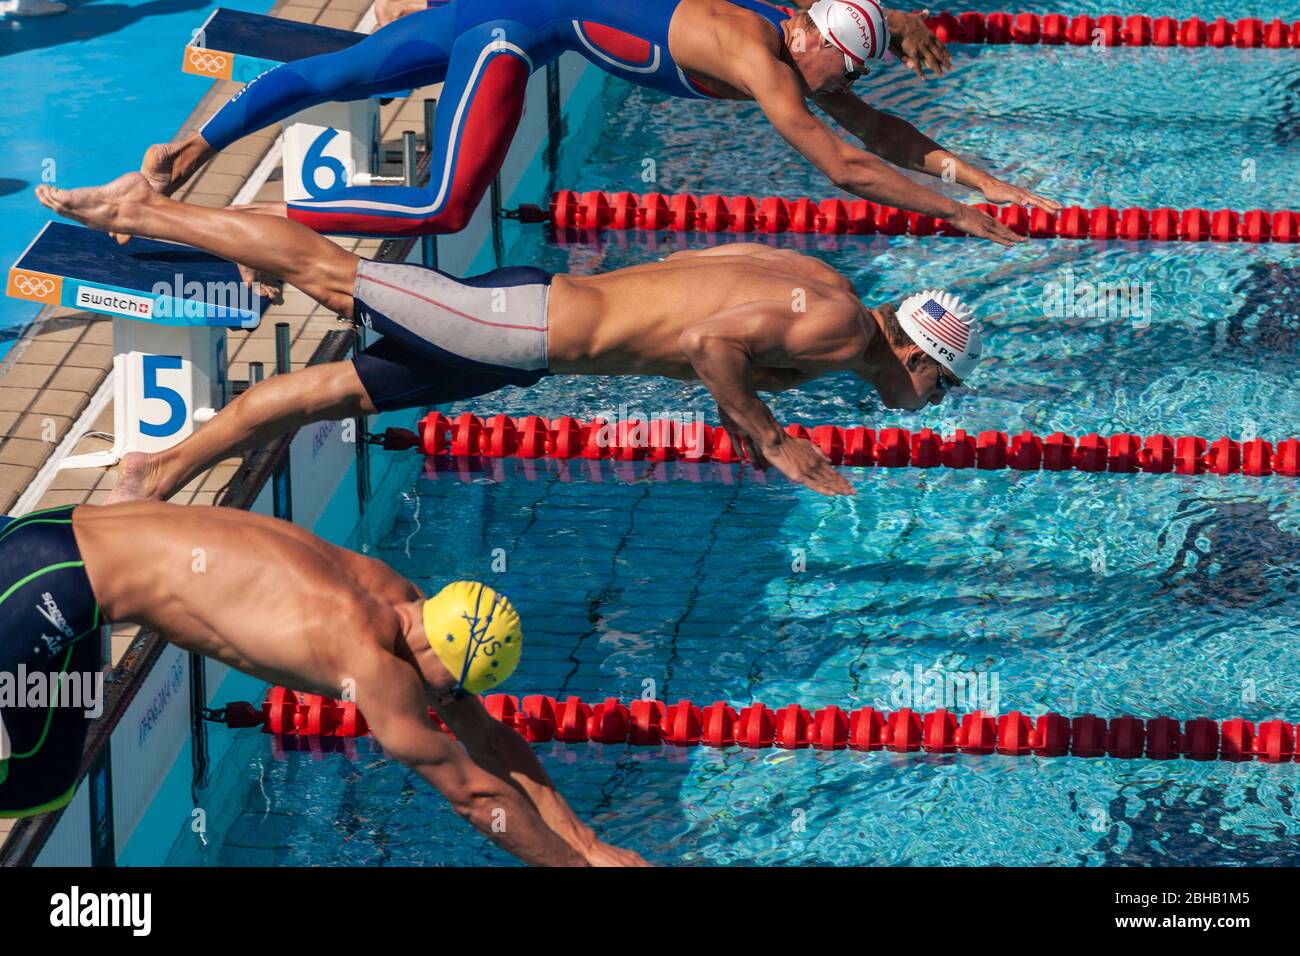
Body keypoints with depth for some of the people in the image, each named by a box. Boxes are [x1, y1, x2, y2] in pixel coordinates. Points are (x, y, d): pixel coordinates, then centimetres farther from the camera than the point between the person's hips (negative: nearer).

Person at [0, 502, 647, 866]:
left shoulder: (391, 595, -1)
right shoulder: (374, 661, -26)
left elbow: (491, 742, 9)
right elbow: (475, 793, -19)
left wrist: (587, 844, 8)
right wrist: (575, 867, -12)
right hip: (56, 585, -9)